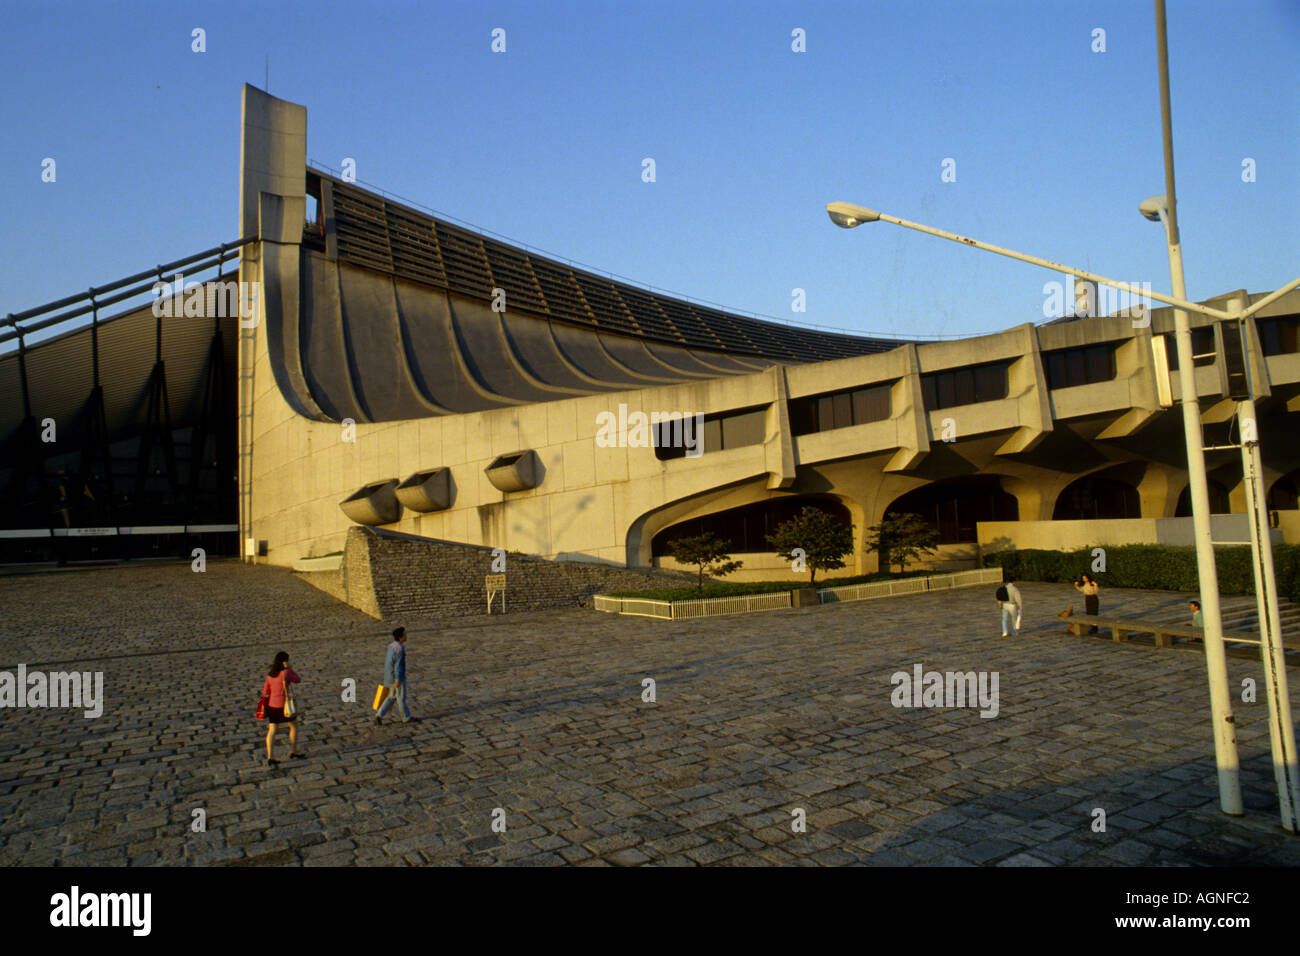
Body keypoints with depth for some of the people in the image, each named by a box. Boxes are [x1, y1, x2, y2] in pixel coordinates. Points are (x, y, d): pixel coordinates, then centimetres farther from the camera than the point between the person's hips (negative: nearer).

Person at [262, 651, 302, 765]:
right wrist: (289, 668, -5)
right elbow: (298, 680, -1)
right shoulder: (285, 673, -15)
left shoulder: (270, 675, 5)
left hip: (272, 705, 6)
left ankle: (269, 757, 1)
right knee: (294, 726, 15)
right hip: (284, 706, -6)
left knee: (272, 731, 9)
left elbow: (265, 693, 9)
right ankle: (293, 751, 21)